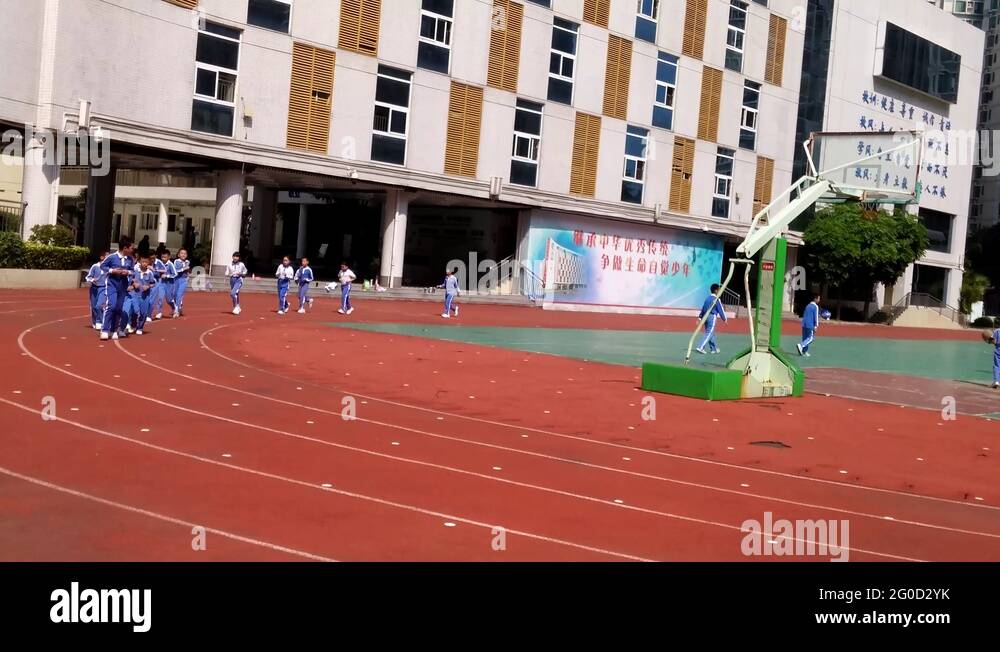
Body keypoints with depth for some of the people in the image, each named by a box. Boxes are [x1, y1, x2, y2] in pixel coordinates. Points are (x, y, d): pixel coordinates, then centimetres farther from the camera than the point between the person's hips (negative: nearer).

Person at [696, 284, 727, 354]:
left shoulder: (708, 298, 13)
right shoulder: (716, 299, -9)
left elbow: (703, 308, 16)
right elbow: (720, 310, -6)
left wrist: (700, 317, 19)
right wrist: (724, 318, 5)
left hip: (705, 316, 8)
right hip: (712, 317, -8)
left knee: (711, 333, 16)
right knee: (709, 333, -9)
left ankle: (714, 348, 23)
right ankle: (701, 347, -20)